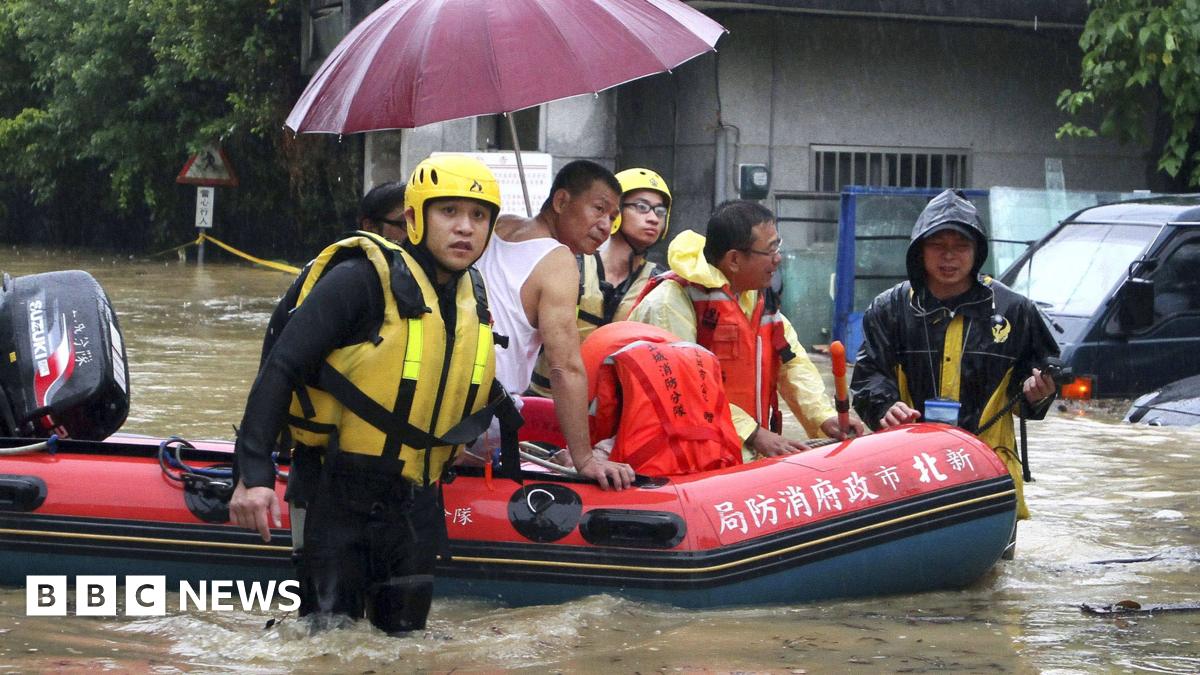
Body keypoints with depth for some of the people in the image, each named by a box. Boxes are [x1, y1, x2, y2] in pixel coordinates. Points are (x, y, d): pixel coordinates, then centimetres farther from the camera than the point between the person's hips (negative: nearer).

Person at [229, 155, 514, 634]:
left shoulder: (476, 300, 7)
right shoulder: (361, 280, -15)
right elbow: (280, 369, -19)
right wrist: (253, 474, -25)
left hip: (414, 504, 6)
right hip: (337, 495, -6)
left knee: (404, 634, 9)